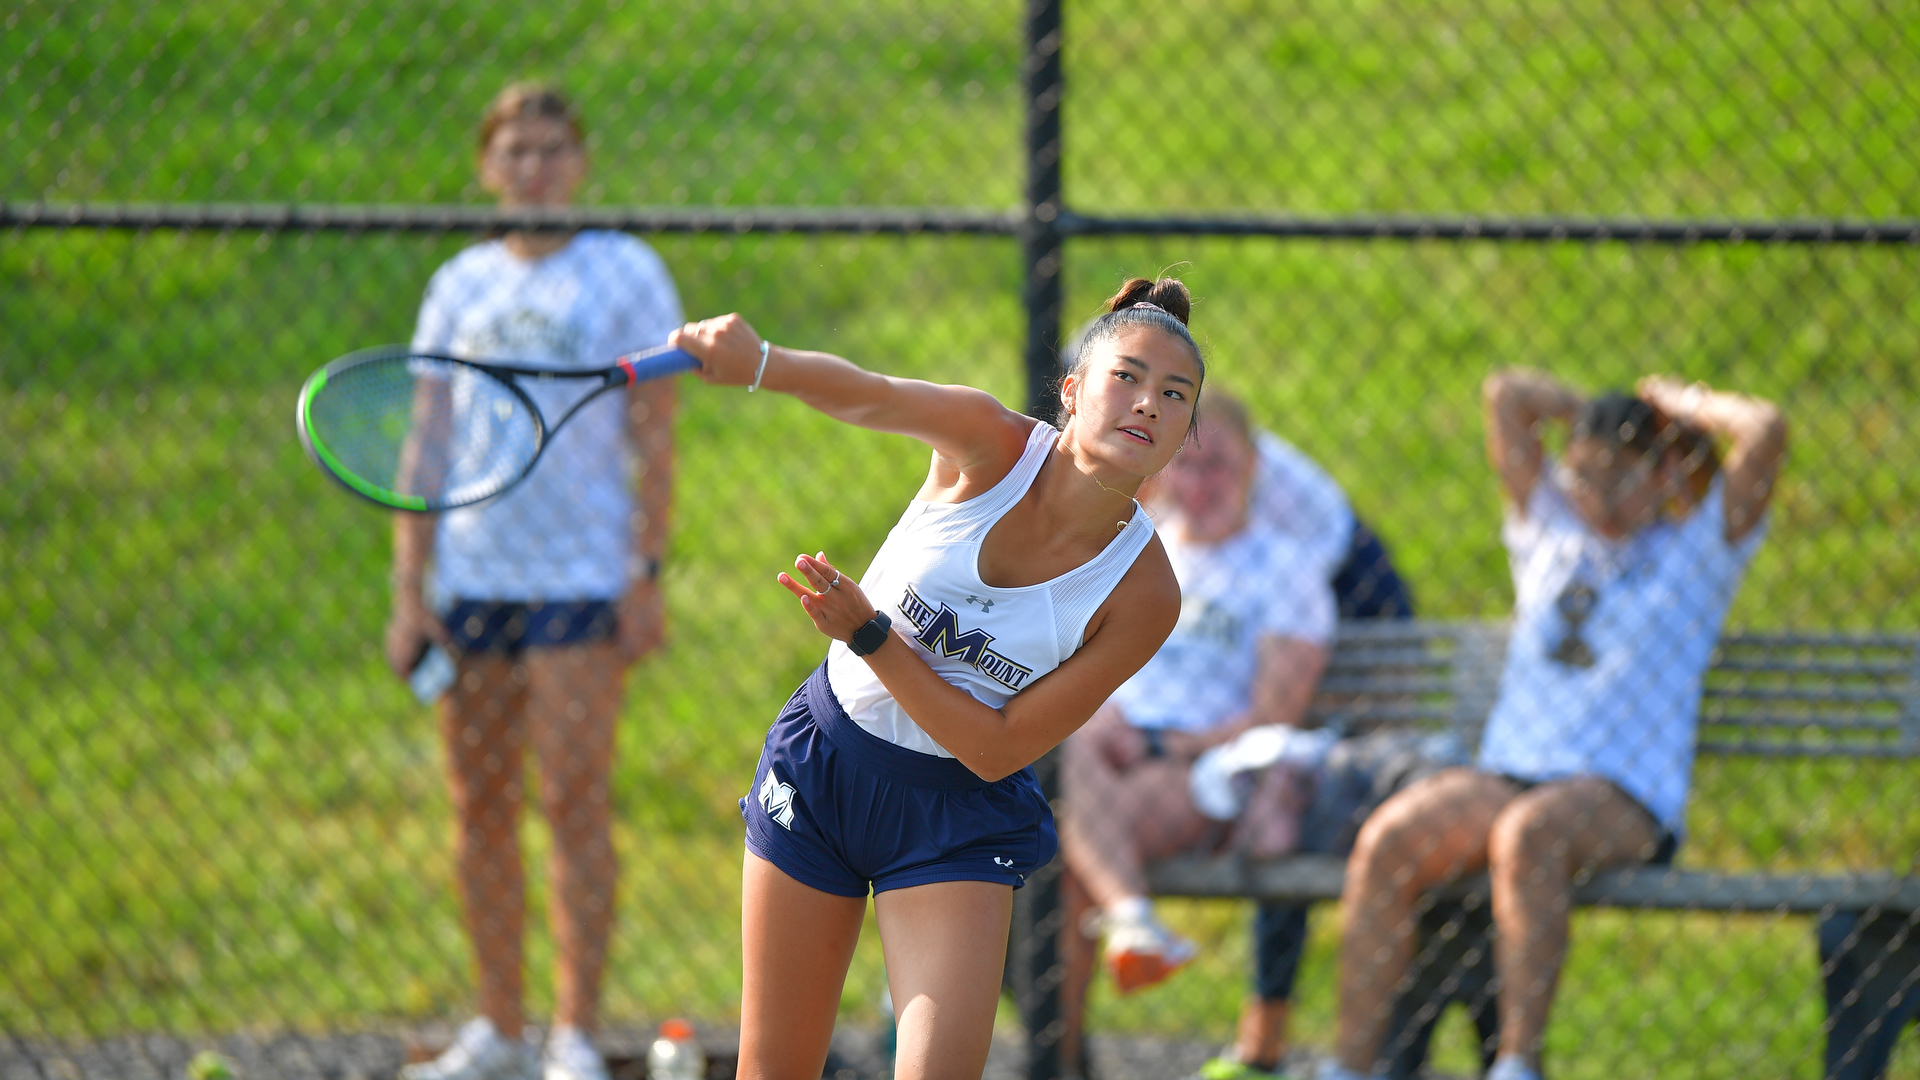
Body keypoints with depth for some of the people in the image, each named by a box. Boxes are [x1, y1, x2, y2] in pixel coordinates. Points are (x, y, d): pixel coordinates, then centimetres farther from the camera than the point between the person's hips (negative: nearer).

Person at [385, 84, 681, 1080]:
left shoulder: (625, 273, 1)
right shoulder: (460, 285, 11)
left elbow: (655, 438, -1)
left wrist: (646, 573, -9)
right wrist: (409, 588, 4)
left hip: (583, 579, -4)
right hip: (472, 577, 4)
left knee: (575, 802, -7)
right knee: (479, 803, 5)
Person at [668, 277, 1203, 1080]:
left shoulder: (1144, 594, -19)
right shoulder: (992, 447, -18)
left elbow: (998, 750, -17)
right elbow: (867, 396, -39)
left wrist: (870, 636, -25)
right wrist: (759, 364, -60)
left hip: (960, 815, -1)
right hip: (821, 762, 1)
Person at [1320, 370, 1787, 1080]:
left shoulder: (1702, 547, 12)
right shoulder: (1550, 528, 24)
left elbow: (1765, 431, -2)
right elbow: (1506, 396, 20)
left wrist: (1680, 406, 13)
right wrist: (1594, 411, 24)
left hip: (1628, 798, -4)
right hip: (1506, 774, 4)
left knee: (1527, 835, -39)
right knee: (1386, 841, -26)